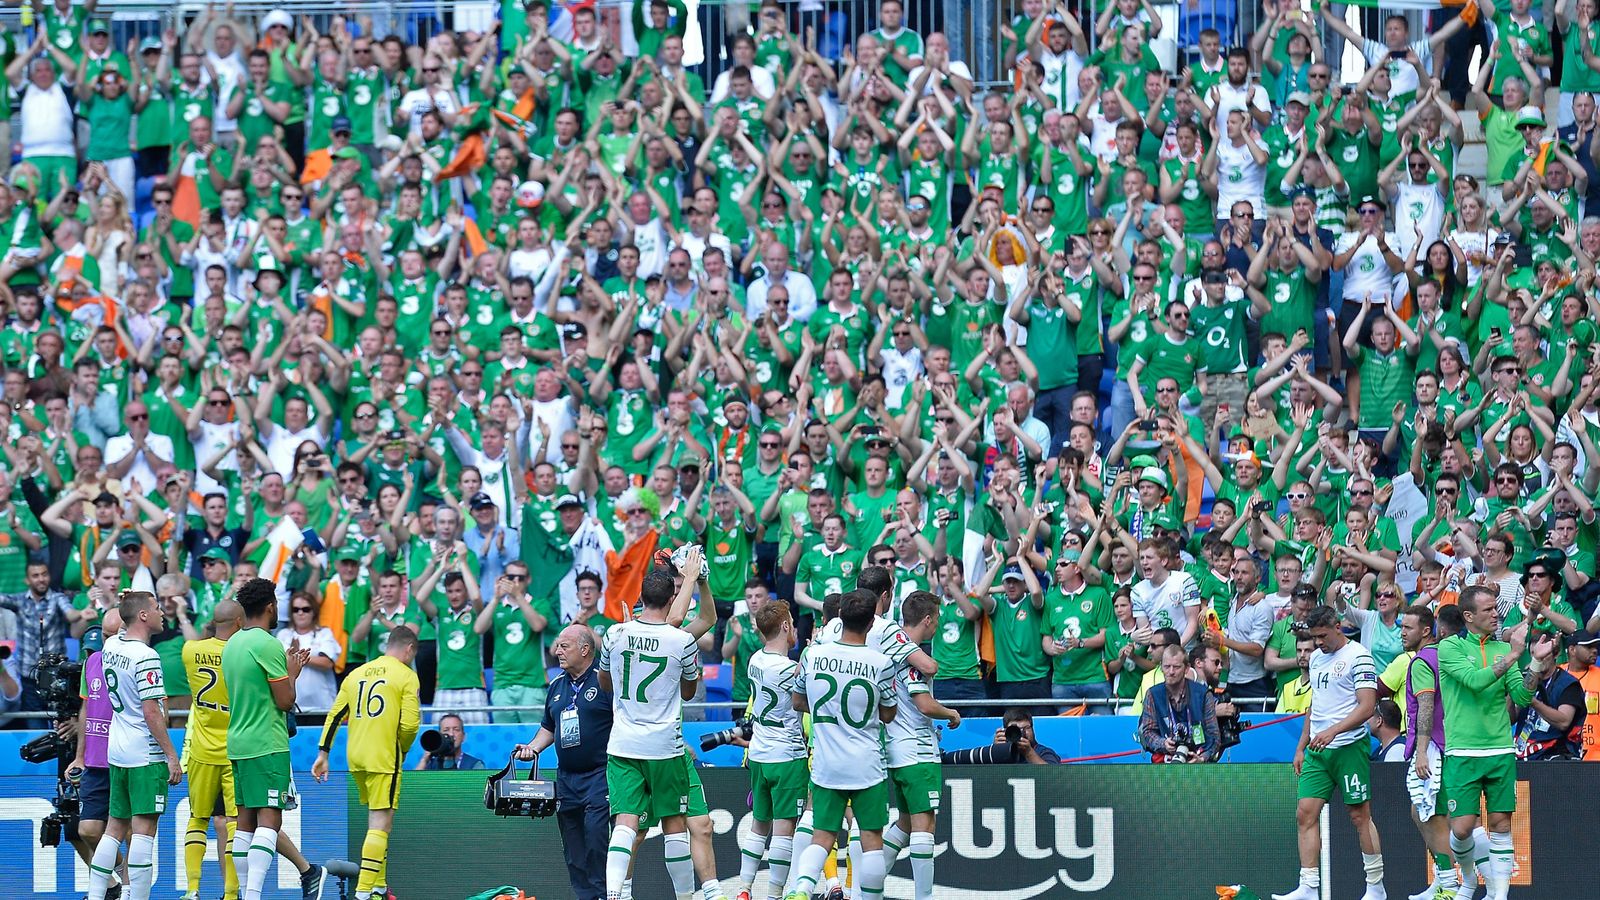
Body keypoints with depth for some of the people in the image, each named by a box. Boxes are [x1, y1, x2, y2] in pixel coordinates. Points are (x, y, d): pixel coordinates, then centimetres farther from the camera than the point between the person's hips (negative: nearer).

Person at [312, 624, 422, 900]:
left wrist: (323, 753, 13)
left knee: (378, 822, 20)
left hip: (356, 758, 7)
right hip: (384, 759, -7)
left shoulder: (356, 674, 15)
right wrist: (402, 751, 7)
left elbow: (334, 716, 11)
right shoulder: (406, 675, -2)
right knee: (381, 824, -7)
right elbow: (410, 723, -10)